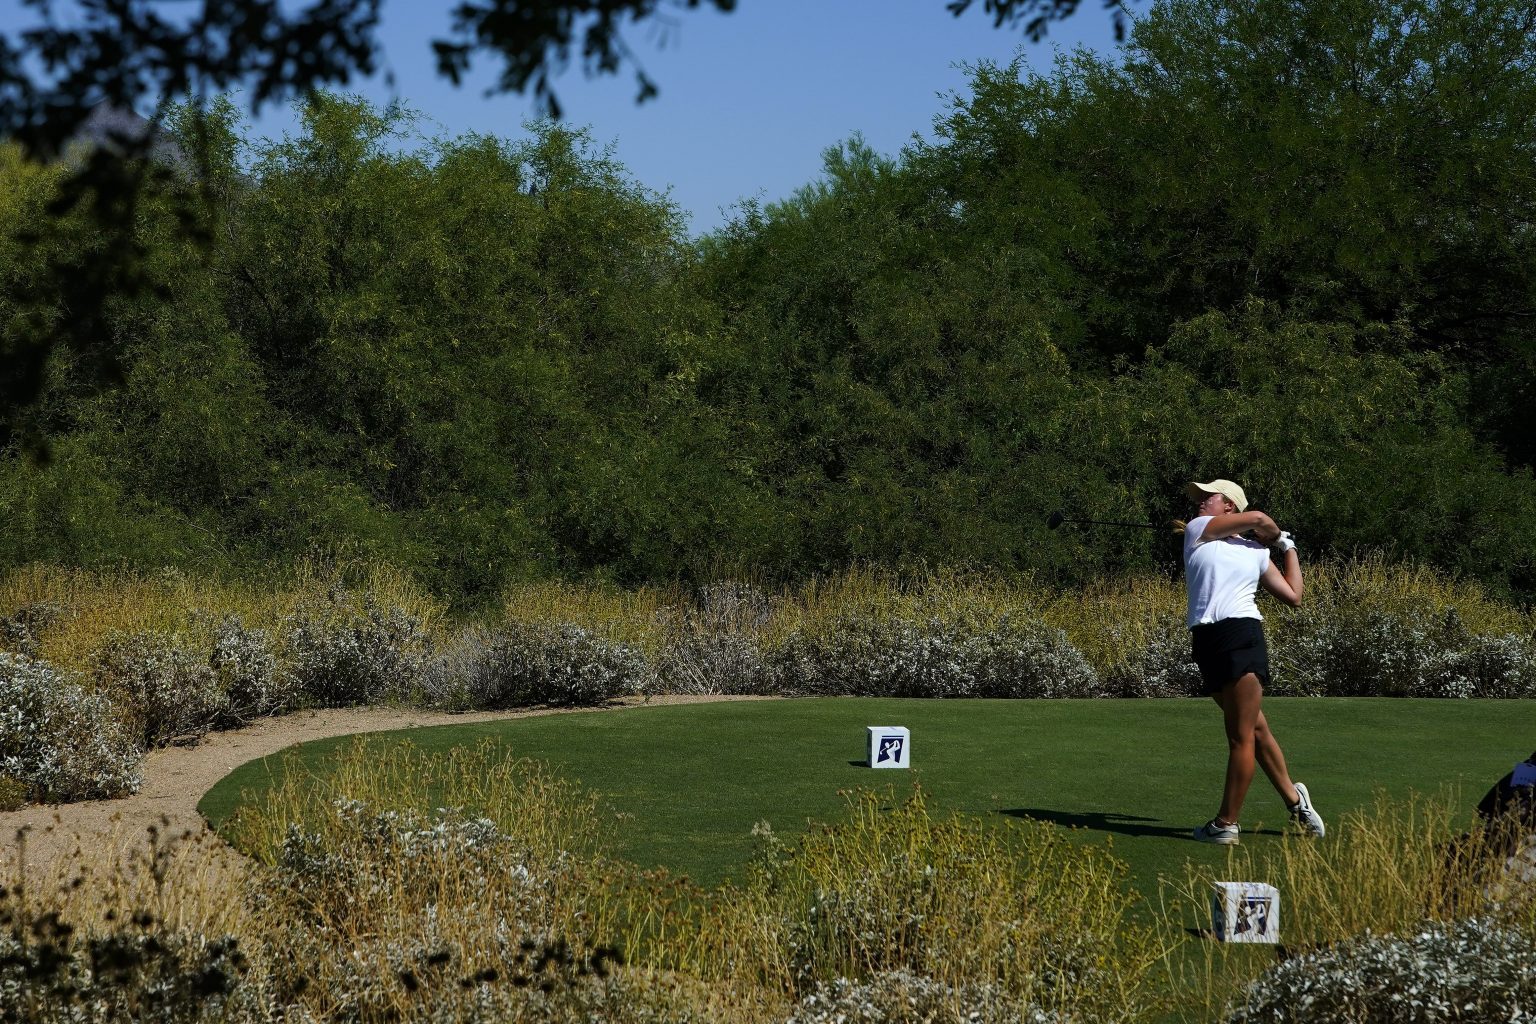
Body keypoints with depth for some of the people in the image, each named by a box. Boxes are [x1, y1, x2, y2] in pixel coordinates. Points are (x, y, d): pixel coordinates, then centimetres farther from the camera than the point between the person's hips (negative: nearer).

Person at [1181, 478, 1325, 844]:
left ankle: (1226, 824, 1)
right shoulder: (1197, 530, 15)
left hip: (1241, 634, -2)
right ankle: (1293, 799, 21)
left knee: (1242, 736, -5)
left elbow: (1293, 597, 19)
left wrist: (1288, 547, 25)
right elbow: (1257, 519, 11)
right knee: (1254, 729, 7)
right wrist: (1280, 537, 31)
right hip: (1205, 640, 2)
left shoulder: (1258, 553, 16)